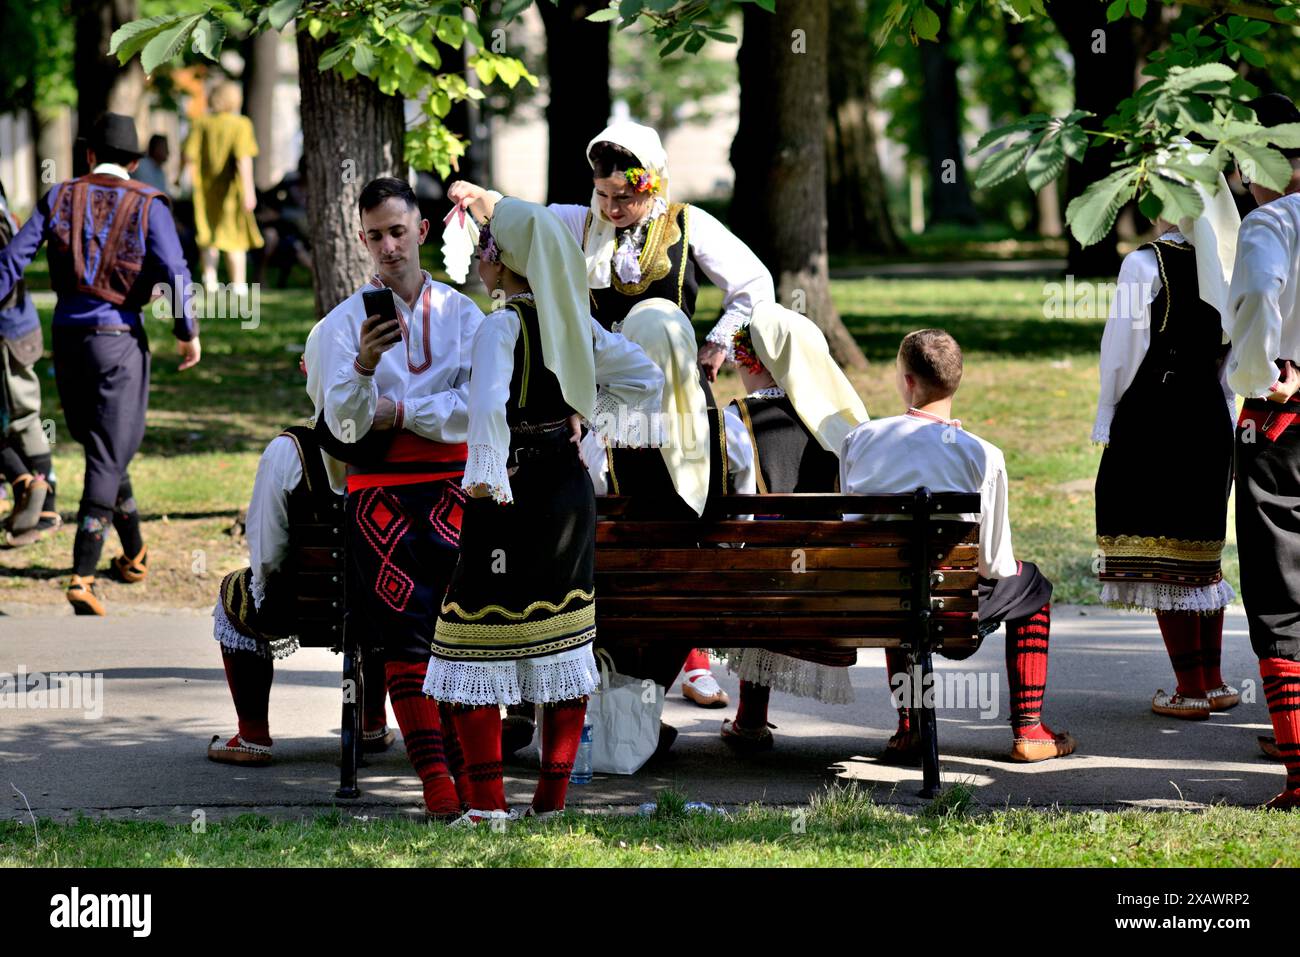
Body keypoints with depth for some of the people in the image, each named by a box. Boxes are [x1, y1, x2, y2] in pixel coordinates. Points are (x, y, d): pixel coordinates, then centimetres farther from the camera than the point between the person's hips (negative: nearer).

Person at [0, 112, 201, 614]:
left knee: (104, 449, 21)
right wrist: (188, 333, -1)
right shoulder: (147, 205, -5)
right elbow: (174, 272, -13)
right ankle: (82, 577, -12)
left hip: (66, 334, 4)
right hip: (118, 338, -3)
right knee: (108, 458, -2)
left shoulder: (60, 198, 3)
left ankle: (135, 553, 35)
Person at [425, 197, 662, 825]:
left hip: (516, 490, -7)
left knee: (479, 646, -1)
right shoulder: (574, 320, 6)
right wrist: (589, 417, 10)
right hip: (571, 486, 7)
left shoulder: (502, 325, -15)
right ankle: (553, 798, 16)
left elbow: (489, 405, -30)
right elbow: (646, 378, 11)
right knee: (564, 643, 12)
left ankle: (488, 803, -6)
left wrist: (482, 480, -27)